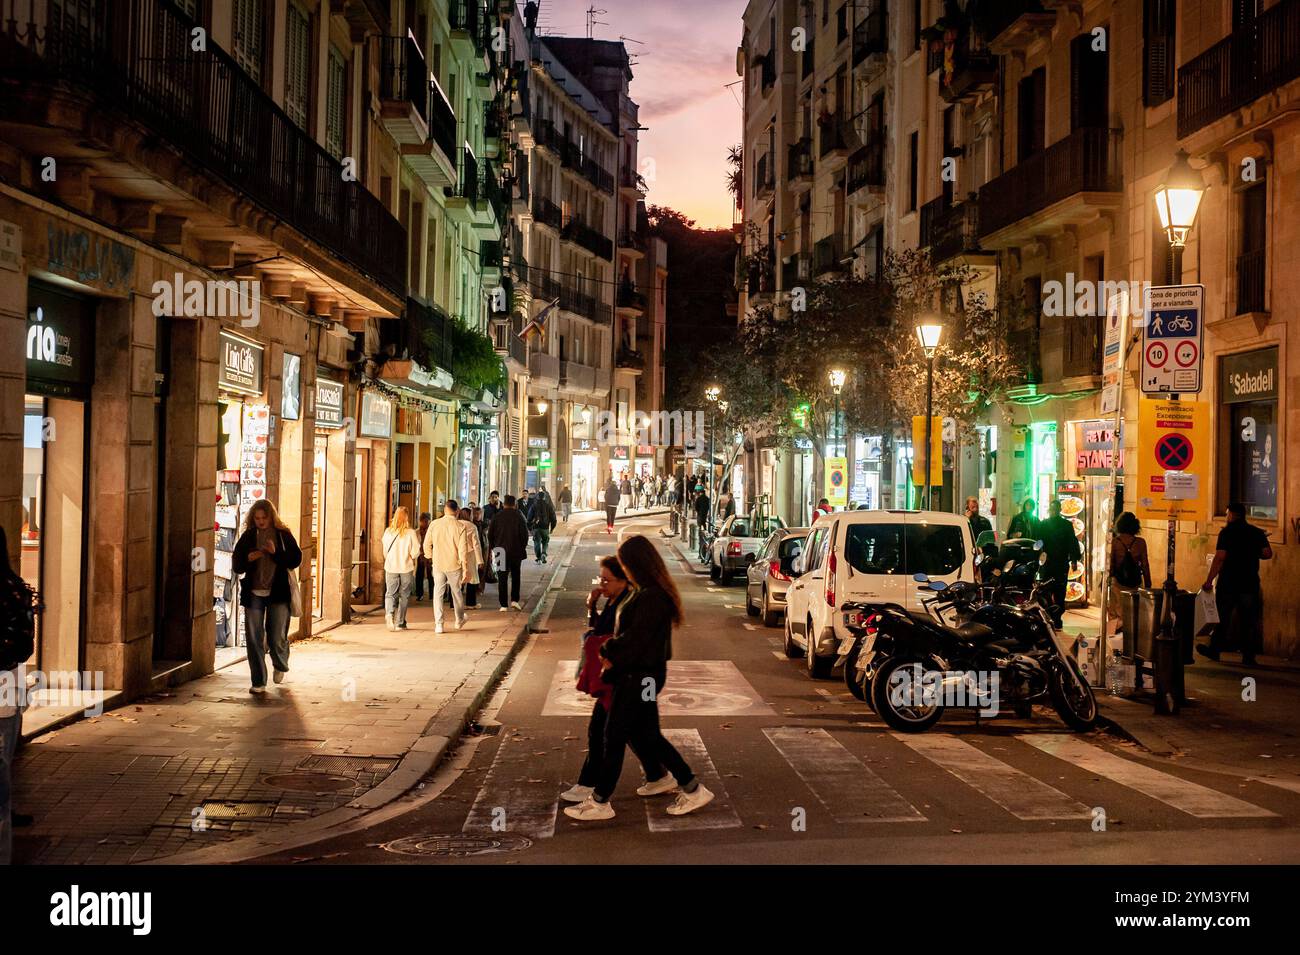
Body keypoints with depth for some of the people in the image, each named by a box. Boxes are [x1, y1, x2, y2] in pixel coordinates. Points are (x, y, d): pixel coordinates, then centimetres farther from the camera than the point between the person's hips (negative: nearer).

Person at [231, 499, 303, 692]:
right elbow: (236, 566, 6)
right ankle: (258, 682, 11)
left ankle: (280, 666, 32)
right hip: (253, 594, 2)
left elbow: (296, 560, -4)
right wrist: (248, 559, -14)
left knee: (277, 639, -1)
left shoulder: (283, 535, 1)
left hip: (277, 593, -2)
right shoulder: (247, 536, 5)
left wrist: (275, 553, -17)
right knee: (254, 640, 1)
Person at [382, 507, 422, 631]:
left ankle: (389, 612, -19)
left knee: (390, 593, 9)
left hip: (390, 567, 1)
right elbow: (415, 553, -10)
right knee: (404, 595, 11)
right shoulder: (411, 533, -10)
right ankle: (400, 623, 14)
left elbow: (385, 552, 6)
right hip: (407, 568, -1)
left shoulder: (388, 532, -3)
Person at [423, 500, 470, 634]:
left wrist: (430, 557, 21)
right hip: (454, 565, -1)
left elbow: (427, 544, 2)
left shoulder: (434, 524, -4)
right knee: (457, 593, 16)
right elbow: (463, 550, -11)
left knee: (438, 594, 8)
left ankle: (438, 624, 2)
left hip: (438, 564, 1)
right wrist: (466, 569, -6)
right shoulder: (459, 527, -10)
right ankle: (459, 621, 32)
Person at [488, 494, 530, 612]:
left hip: (501, 552, 0)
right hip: (516, 552, 0)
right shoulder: (519, 516, -4)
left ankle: (503, 605, 2)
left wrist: (493, 548, 13)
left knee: (502, 579, 3)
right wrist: (523, 548, 9)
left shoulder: (497, 516, -1)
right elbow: (525, 535, -4)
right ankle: (514, 600, 5)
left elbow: (490, 534, 2)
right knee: (515, 577, 16)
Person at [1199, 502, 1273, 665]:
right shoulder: (1257, 532, 4)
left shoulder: (1226, 532, -8)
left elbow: (1220, 557, -15)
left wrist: (1209, 580, -16)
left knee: (1221, 618, 9)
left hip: (1228, 583, -3)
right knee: (1248, 621, 7)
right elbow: (1267, 554, -1)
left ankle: (1214, 650, 16)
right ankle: (1248, 656, 6)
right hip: (1250, 584, 3)